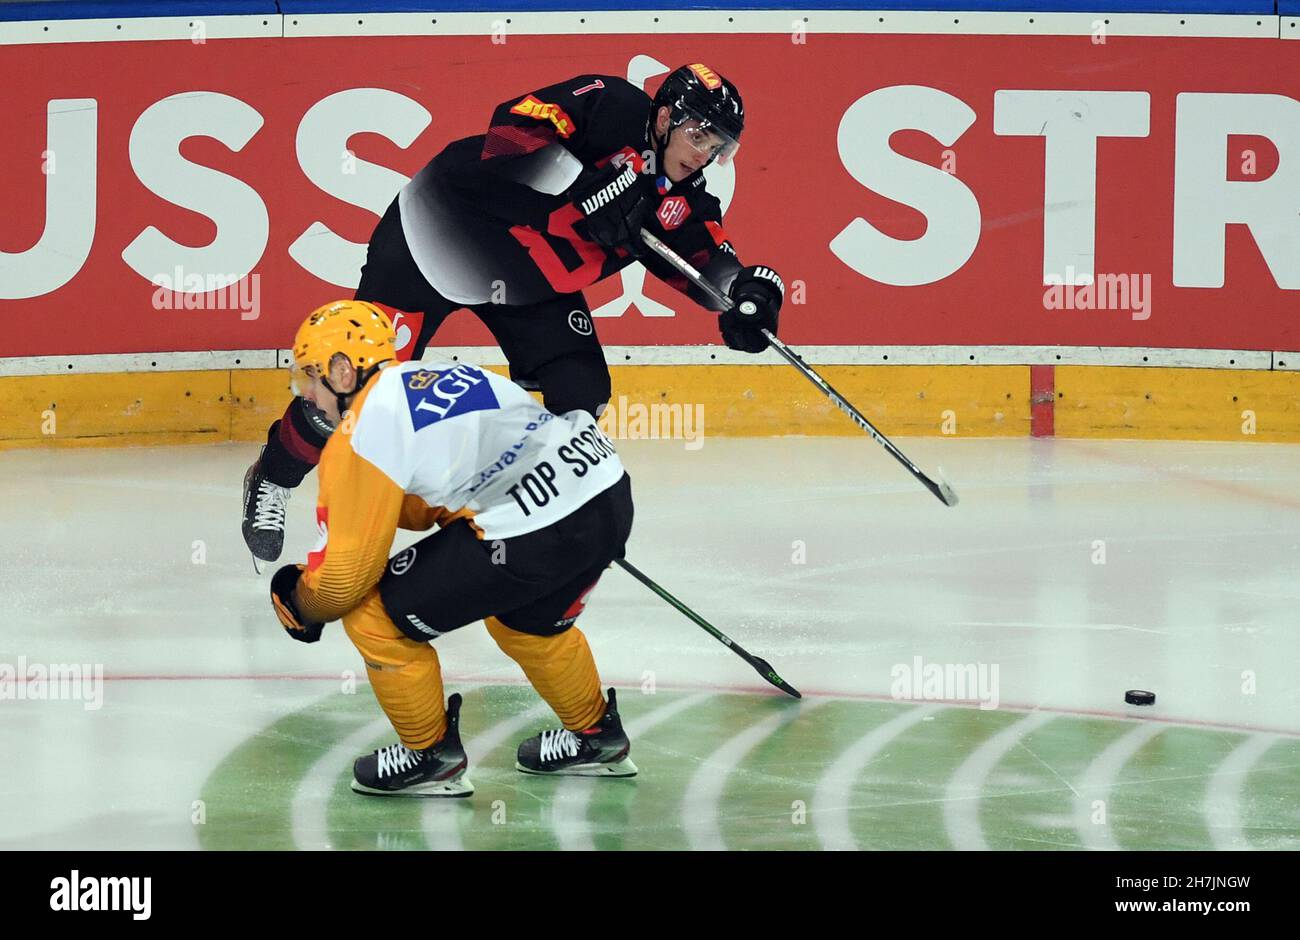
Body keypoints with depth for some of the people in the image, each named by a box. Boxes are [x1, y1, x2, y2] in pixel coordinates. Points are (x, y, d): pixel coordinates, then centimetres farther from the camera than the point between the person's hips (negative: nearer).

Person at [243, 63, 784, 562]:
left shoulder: (679, 199, -2)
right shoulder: (612, 108, -22)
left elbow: (707, 258, -8)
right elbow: (515, 127, -33)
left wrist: (747, 285, -29)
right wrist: (587, 188, -41)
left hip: (529, 282, 7)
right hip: (444, 230, -7)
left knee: (581, 395, -4)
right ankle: (272, 481, 16)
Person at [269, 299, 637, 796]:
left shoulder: (362, 435, -2)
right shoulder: (429, 378, 21)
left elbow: (347, 574, 1)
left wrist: (304, 606, 19)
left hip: (535, 534, -9)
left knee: (376, 615, 7)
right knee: (524, 619, 38)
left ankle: (430, 755, 20)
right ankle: (596, 737, 50)